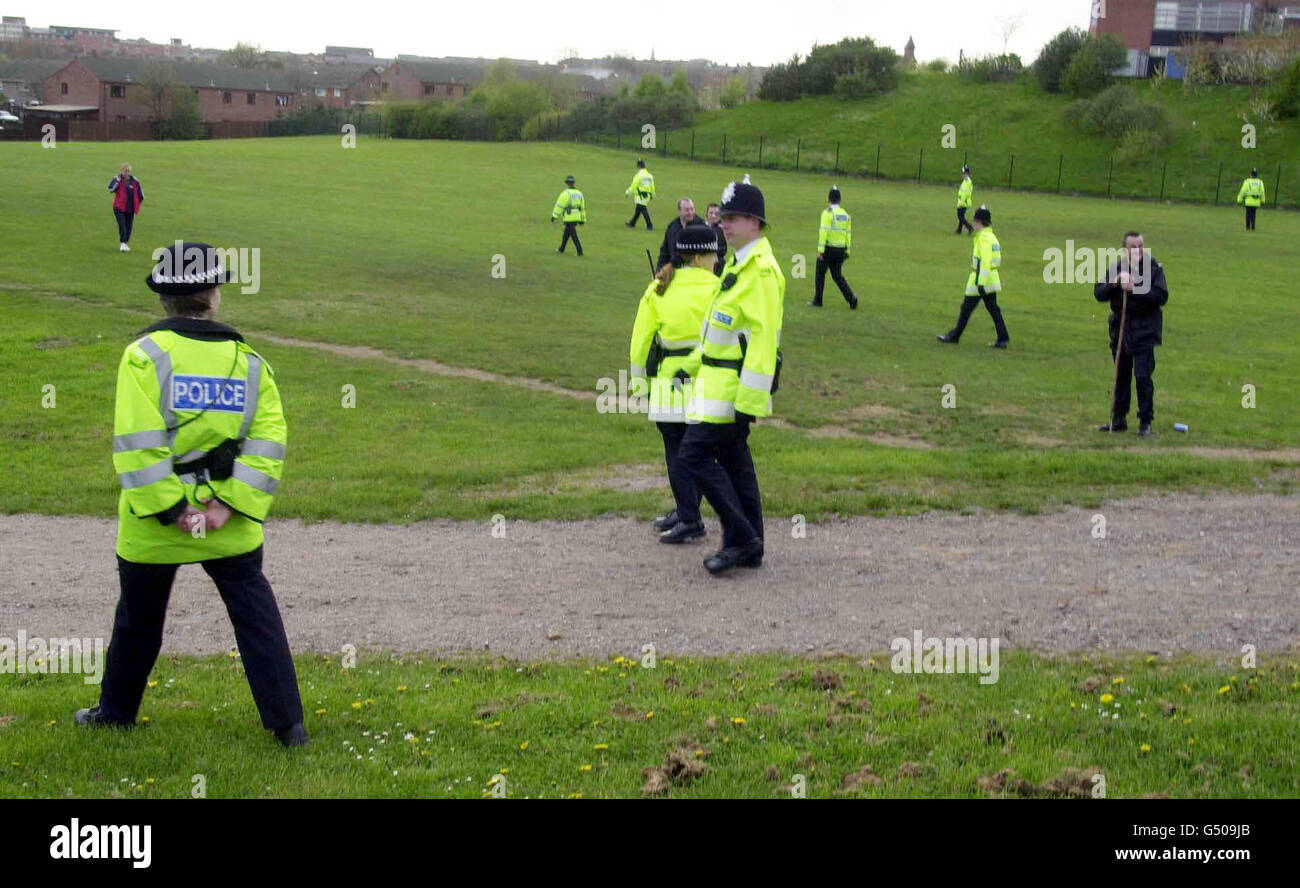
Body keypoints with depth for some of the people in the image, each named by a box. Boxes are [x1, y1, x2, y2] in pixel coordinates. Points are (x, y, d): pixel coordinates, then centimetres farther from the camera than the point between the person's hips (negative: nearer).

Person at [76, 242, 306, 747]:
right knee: (257, 619, 9)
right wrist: (228, 504, -12)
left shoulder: (145, 355, -10)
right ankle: (287, 724, 7)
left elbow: (137, 443, -19)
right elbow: (268, 443, -7)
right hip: (231, 530, 1)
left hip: (152, 525, -1)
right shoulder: (249, 361, 0)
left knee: (138, 622, 17)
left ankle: (116, 713, 35)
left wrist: (169, 509, -16)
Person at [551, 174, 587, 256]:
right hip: (577, 218, 7)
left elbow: (559, 205, -12)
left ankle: (580, 251, -11)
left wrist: (554, 215, -6)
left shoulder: (566, 193, -12)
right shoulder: (579, 193, 10)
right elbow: (582, 207, 13)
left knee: (573, 235, -5)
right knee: (566, 233, 20)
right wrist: (582, 219, 18)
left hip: (569, 218, -7)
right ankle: (561, 249, 32)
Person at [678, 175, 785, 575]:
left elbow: (764, 338, -22)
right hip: (719, 379, 10)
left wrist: (749, 401, -24)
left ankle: (741, 537, -5)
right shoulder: (739, 264, 16)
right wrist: (692, 366, 23)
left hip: (734, 387, -10)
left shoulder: (761, 270, -17)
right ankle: (748, 547, 20)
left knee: (696, 452, -11)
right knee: (733, 459, 13)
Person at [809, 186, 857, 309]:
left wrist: (820, 250, -17)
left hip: (828, 248, -6)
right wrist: (847, 251, 15)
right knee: (837, 276, 14)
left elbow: (824, 231, -17)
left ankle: (817, 301, 13)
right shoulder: (845, 214, 9)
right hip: (840, 250, 6)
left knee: (820, 274, 9)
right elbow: (848, 234, 9)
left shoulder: (828, 213, -10)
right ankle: (851, 298, 0)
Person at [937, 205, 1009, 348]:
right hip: (992, 279, 9)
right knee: (993, 308, 10)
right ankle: (1002, 339, 7)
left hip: (981, 278, -9)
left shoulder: (983, 238, -17)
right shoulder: (992, 236, 12)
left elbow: (985, 261, -23)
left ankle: (954, 336, 12)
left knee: (966, 308, 2)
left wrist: (981, 282, -25)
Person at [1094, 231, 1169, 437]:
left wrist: (1135, 289, -21)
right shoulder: (1116, 269, 6)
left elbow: (1161, 296, -14)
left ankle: (1145, 421, 2)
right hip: (1120, 329, 4)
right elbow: (1099, 294, 0)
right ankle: (1119, 418, 22)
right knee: (1121, 376, 12)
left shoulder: (1154, 268, -4)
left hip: (1144, 330, -4)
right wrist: (1114, 283, -17)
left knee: (1143, 376, -7)